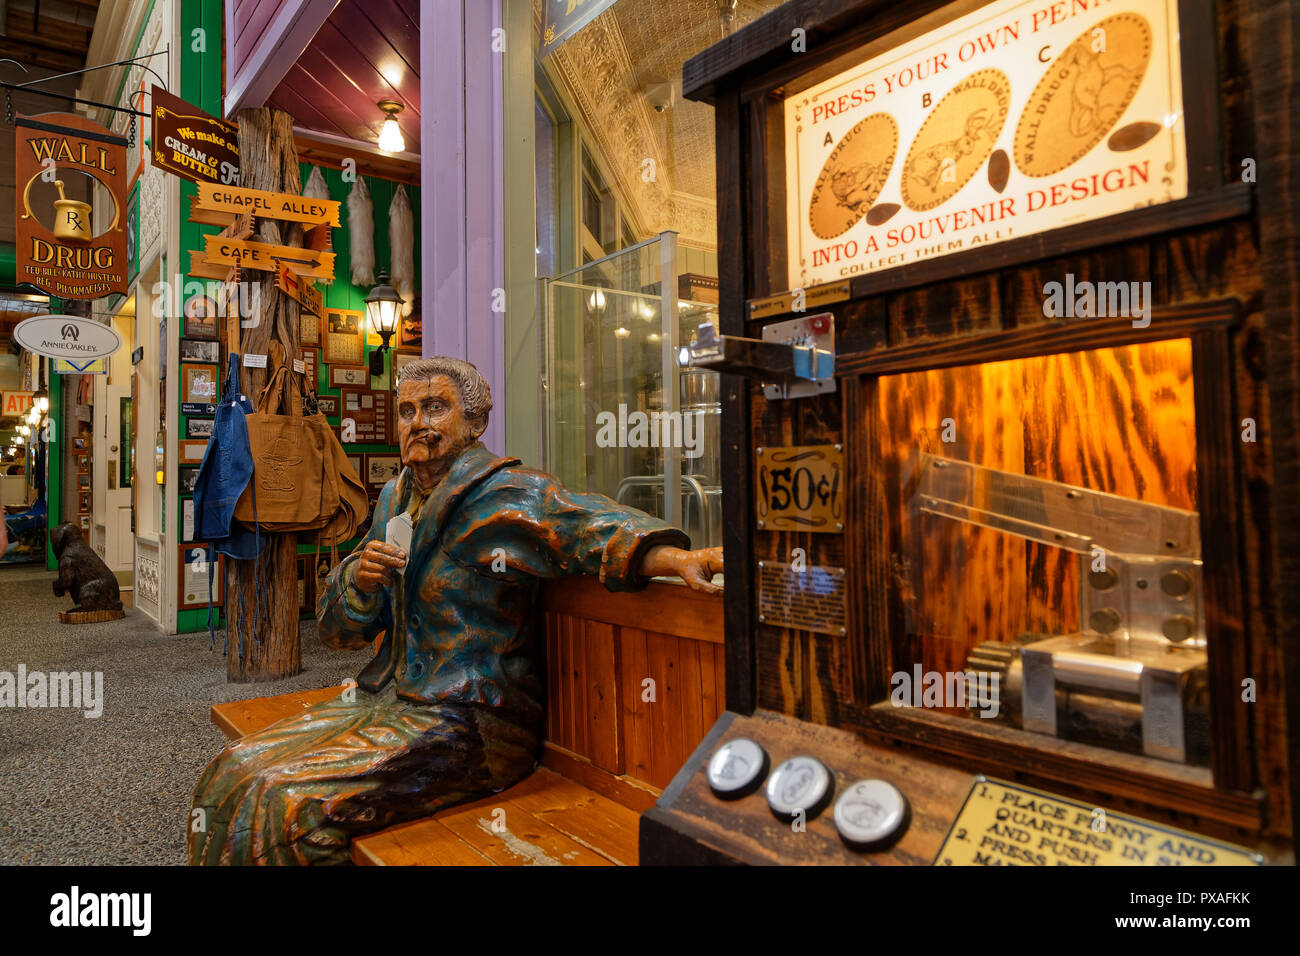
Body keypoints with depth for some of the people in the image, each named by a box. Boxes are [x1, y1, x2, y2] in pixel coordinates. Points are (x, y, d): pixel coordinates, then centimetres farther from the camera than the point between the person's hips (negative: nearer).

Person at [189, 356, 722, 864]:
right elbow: (337, 628, 15)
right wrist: (359, 577, -9)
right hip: (389, 696, 8)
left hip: (469, 721, -8)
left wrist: (675, 557, -53)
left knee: (291, 805, -18)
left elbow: (583, 522, -33)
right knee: (236, 773, 2)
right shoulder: (396, 497, 11)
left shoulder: (504, 494, -13)